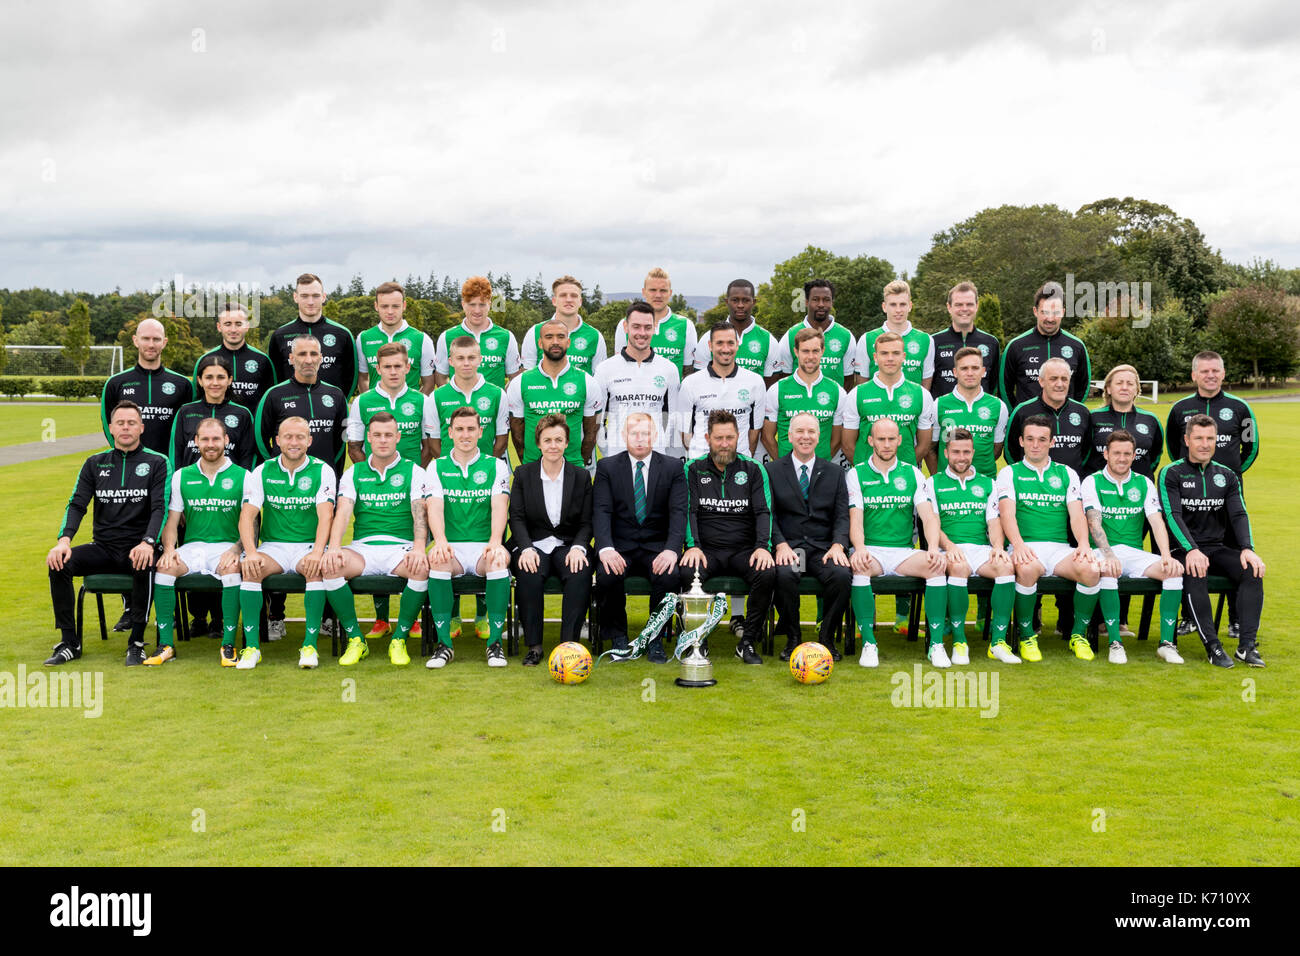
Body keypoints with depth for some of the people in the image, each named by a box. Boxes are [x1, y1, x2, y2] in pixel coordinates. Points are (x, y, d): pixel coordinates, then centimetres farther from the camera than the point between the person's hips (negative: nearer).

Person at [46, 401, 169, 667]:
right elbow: (77, 504, 6)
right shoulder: (95, 463, 14)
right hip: (103, 548, 4)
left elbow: (160, 507, -7)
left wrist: (148, 543, -26)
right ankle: (69, 642, -13)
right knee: (59, 562, -23)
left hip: (137, 548, -3)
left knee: (145, 566, -37)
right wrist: (64, 539, -14)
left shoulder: (156, 463, 4)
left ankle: (136, 643, -24)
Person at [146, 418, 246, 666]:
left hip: (227, 546, -3)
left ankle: (228, 645, -28)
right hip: (192, 546, 3)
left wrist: (236, 550, -19)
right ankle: (166, 644, -19)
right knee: (164, 567, -27)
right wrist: (169, 548, -9)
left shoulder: (242, 476, 4)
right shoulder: (181, 476, 13)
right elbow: (172, 519, 11)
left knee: (232, 569, -35)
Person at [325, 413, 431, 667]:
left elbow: (420, 512, -3)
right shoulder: (354, 473, 16)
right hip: (362, 548, 2)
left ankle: (399, 640, -16)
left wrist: (419, 548, -23)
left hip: (401, 547, -1)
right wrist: (334, 548, -18)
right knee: (330, 566, -30)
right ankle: (356, 640, -14)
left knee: (422, 567, -36)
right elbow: (343, 511, 2)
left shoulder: (413, 471, 10)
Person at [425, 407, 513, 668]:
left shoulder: (496, 466, 9)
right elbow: (435, 507, -4)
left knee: (499, 560, -34)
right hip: (452, 547, 0)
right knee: (437, 560, -33)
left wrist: (495, 542, -25)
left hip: (485, 547, 0)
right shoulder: (436, 467, 11)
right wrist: (441, 541, -24)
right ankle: (444, 643, -25)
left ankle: (495, 641, -25)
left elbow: (499, 506, -6)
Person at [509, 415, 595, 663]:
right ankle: (534, 645, -25)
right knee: (529, 574, -34)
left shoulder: (581, 476, 8)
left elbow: (586, 523, 6)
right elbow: (517, 518, -1)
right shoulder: (523, 474, 6)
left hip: (568, 545, 1)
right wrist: (526, 548, -19)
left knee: (581, 574, -32)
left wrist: (578, 548, -15)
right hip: (533, 543, -1)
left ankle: (569, 643, -27)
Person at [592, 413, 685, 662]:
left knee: (668, 575, -31)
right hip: (620, 546, 0)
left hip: (657, 547, 0)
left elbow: (678, 513, -6)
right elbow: (601, 511, -6)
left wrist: (671, 550, -24)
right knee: (607, 574, -31)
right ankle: (617, 637, -8)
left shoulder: (673, 468, 4)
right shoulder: (607, 467, 4)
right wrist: (606, 549, -25)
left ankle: (655, 638, -10)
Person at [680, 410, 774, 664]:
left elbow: (764, 512, 2)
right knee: (688, 573, -33)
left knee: (767, 574, -30)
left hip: (744, 549, 1)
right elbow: (689, 511, 0)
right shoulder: (693, 470, 9)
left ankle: (747, 642, -16)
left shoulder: (753, 470, 9)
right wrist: (693, 546, -18)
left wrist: (762, 547, -16)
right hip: (707, 549, 0)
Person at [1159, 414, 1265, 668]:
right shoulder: (1171, 474, 1)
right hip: (1184, 550, -4)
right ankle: (1212, 646, -34)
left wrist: (1247, 548, -14)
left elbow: (1239, 515, 5)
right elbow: (1173, 515, -12)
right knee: (1195, 575, -36)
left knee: (1252, 570, -24)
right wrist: (1191, 550, -27)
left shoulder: (1227, 476, 15)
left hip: (1218, 549, 4)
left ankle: (1247, 645, -25)